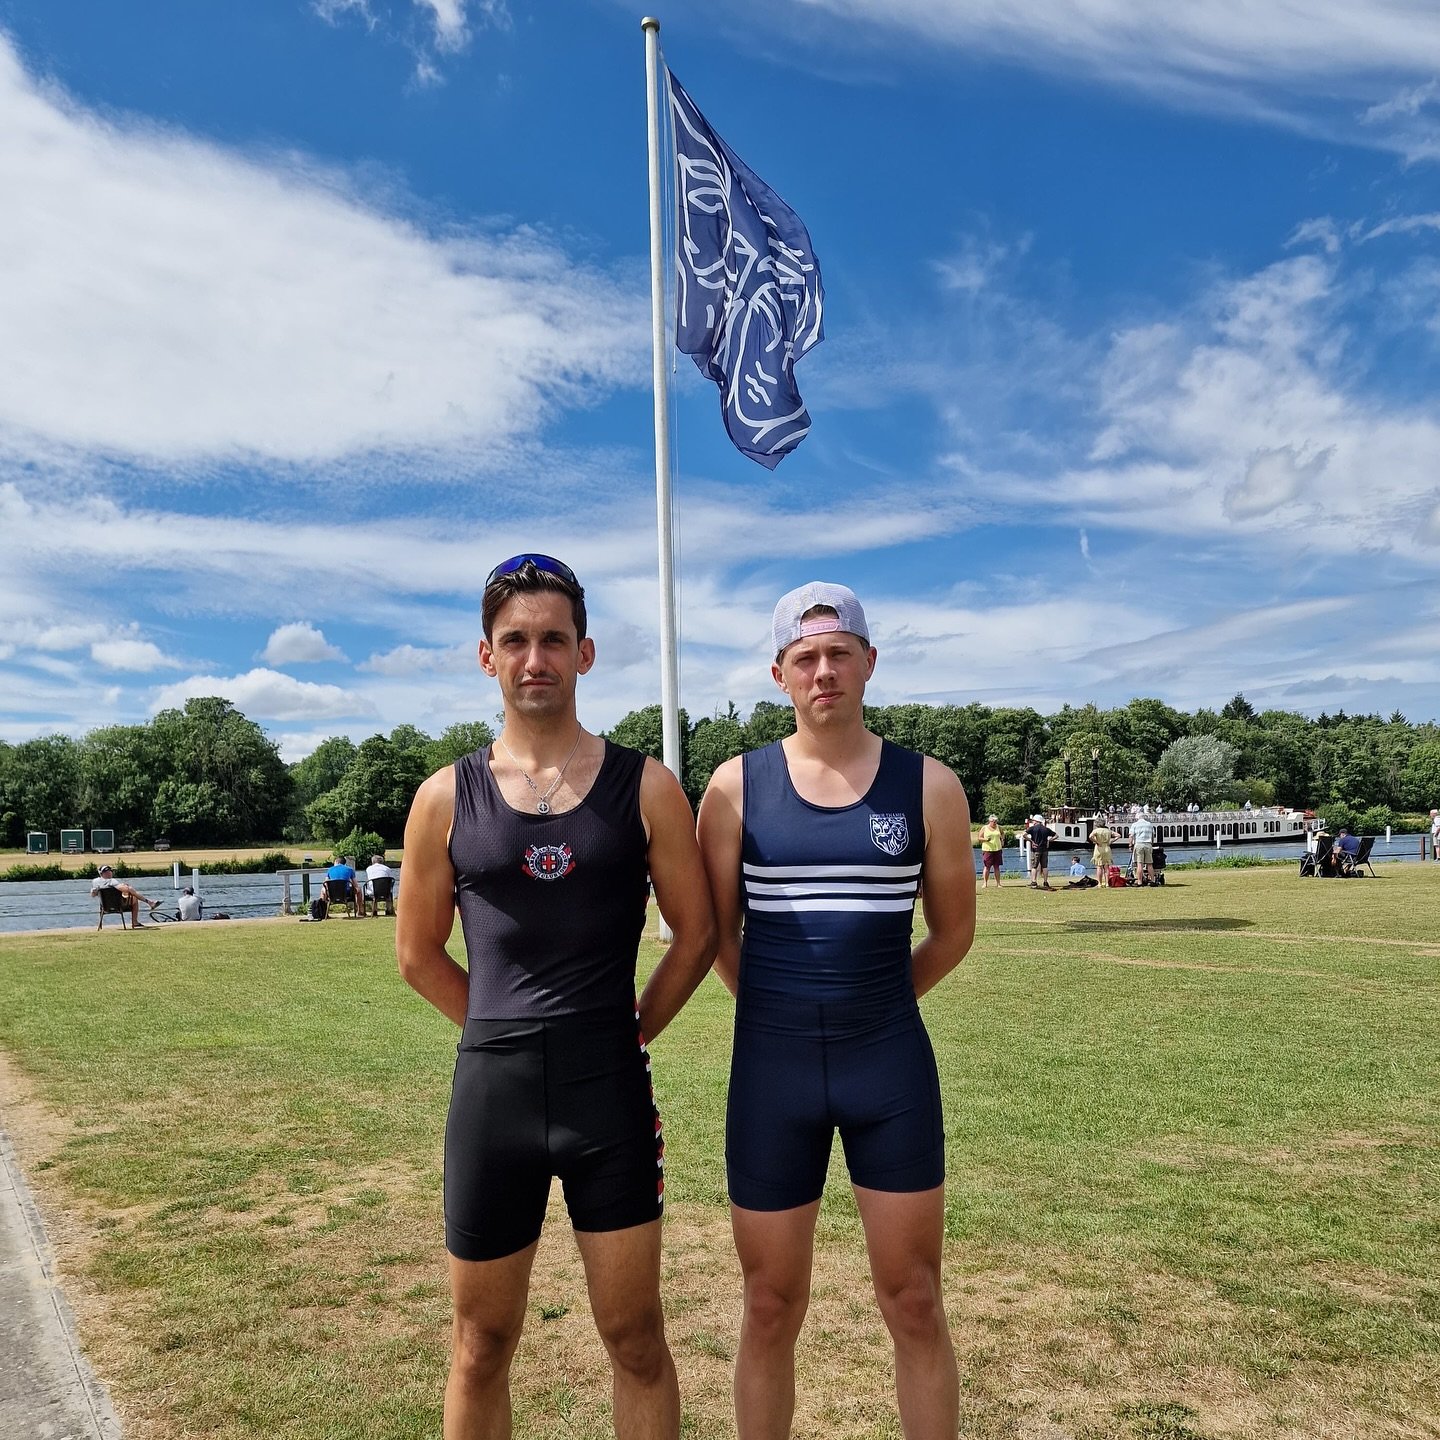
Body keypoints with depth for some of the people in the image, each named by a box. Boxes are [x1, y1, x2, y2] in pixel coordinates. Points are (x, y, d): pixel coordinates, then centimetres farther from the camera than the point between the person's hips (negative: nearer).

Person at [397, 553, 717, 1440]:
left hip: (611, 1089, -1)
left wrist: (633, 1032, 3)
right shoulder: (447, 798, 0)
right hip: (492, 1092, 1)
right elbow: (419, 952, 10)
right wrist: (507, 1033, 7)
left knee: (636, 1340, 12)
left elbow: (696, 932, 4)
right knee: (482, 1348, 17)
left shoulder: (644, 786, -3)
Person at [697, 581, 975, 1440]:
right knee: (771, 1310, 14)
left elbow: (953, 930, 8)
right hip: (772, 1069, 0)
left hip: (892, 1066, 0)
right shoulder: (737, 785, -3)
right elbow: (717, 930, 6)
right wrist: (785, 1012, 11)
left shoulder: (928, 786, -3)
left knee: (915, 1305, 11)